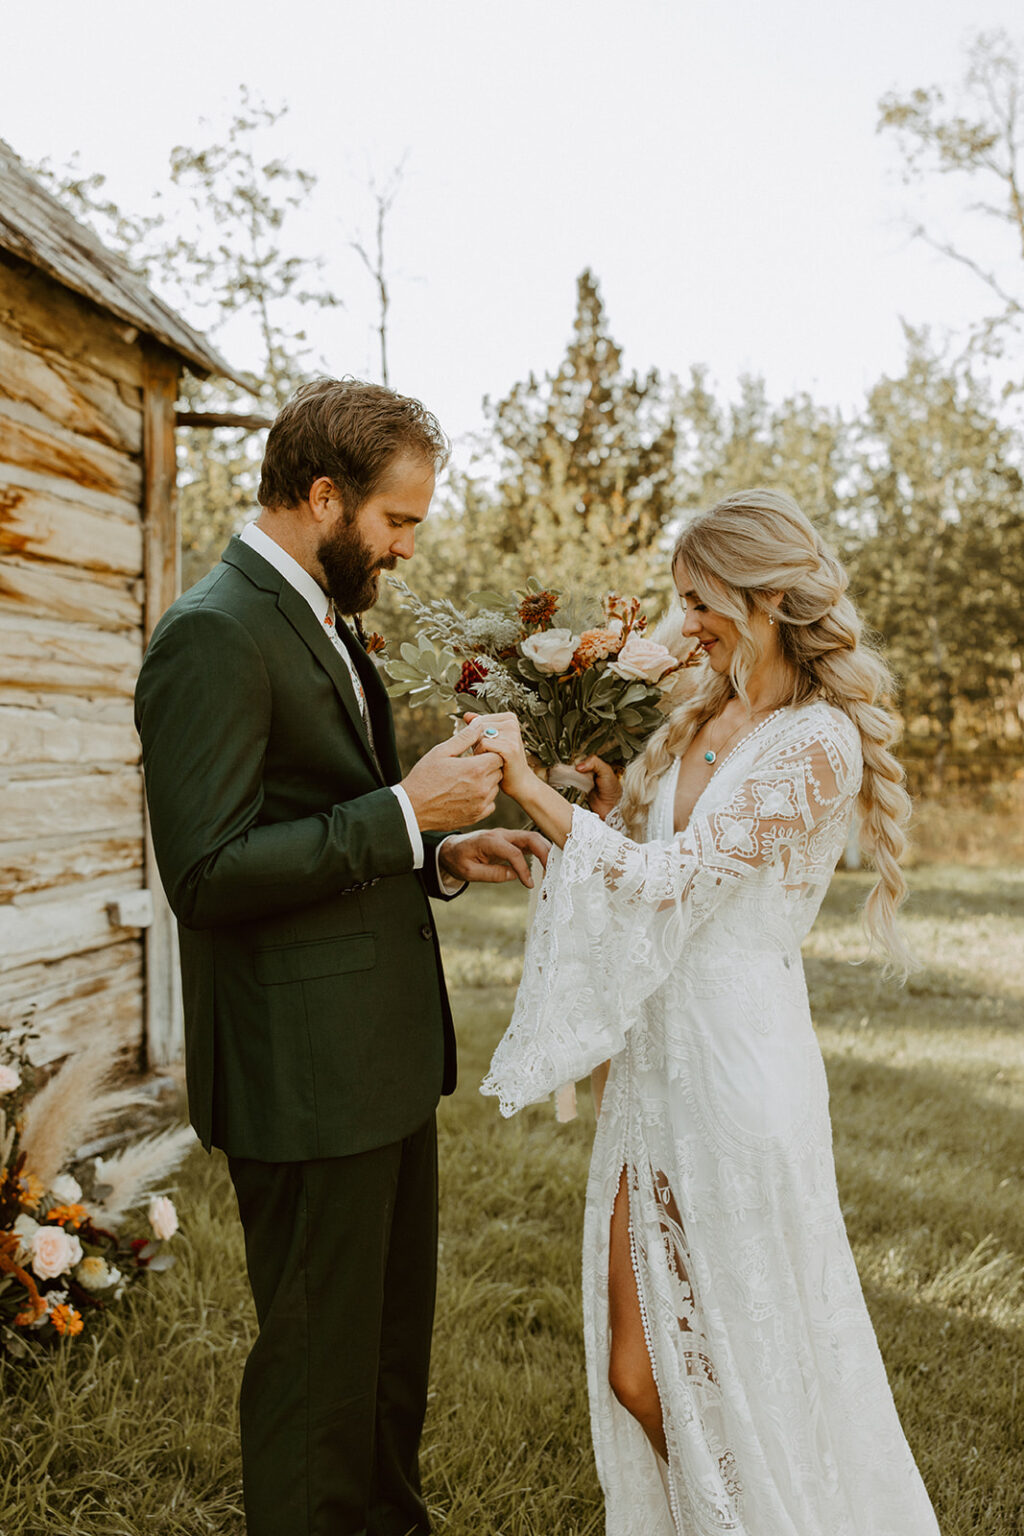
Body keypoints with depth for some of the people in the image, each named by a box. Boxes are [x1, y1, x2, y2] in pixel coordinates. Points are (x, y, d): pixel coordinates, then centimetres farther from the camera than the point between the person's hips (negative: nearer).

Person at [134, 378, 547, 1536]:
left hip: (385, 1052, 10)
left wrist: (440, 856, 5)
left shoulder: (319, 620, 14)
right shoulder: (214, 635, -17)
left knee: (393, 1332, 23)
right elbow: (208, 873, -24)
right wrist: (405, 812, -22)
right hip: (306, 1072, -10)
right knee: (319, 1352, 7)